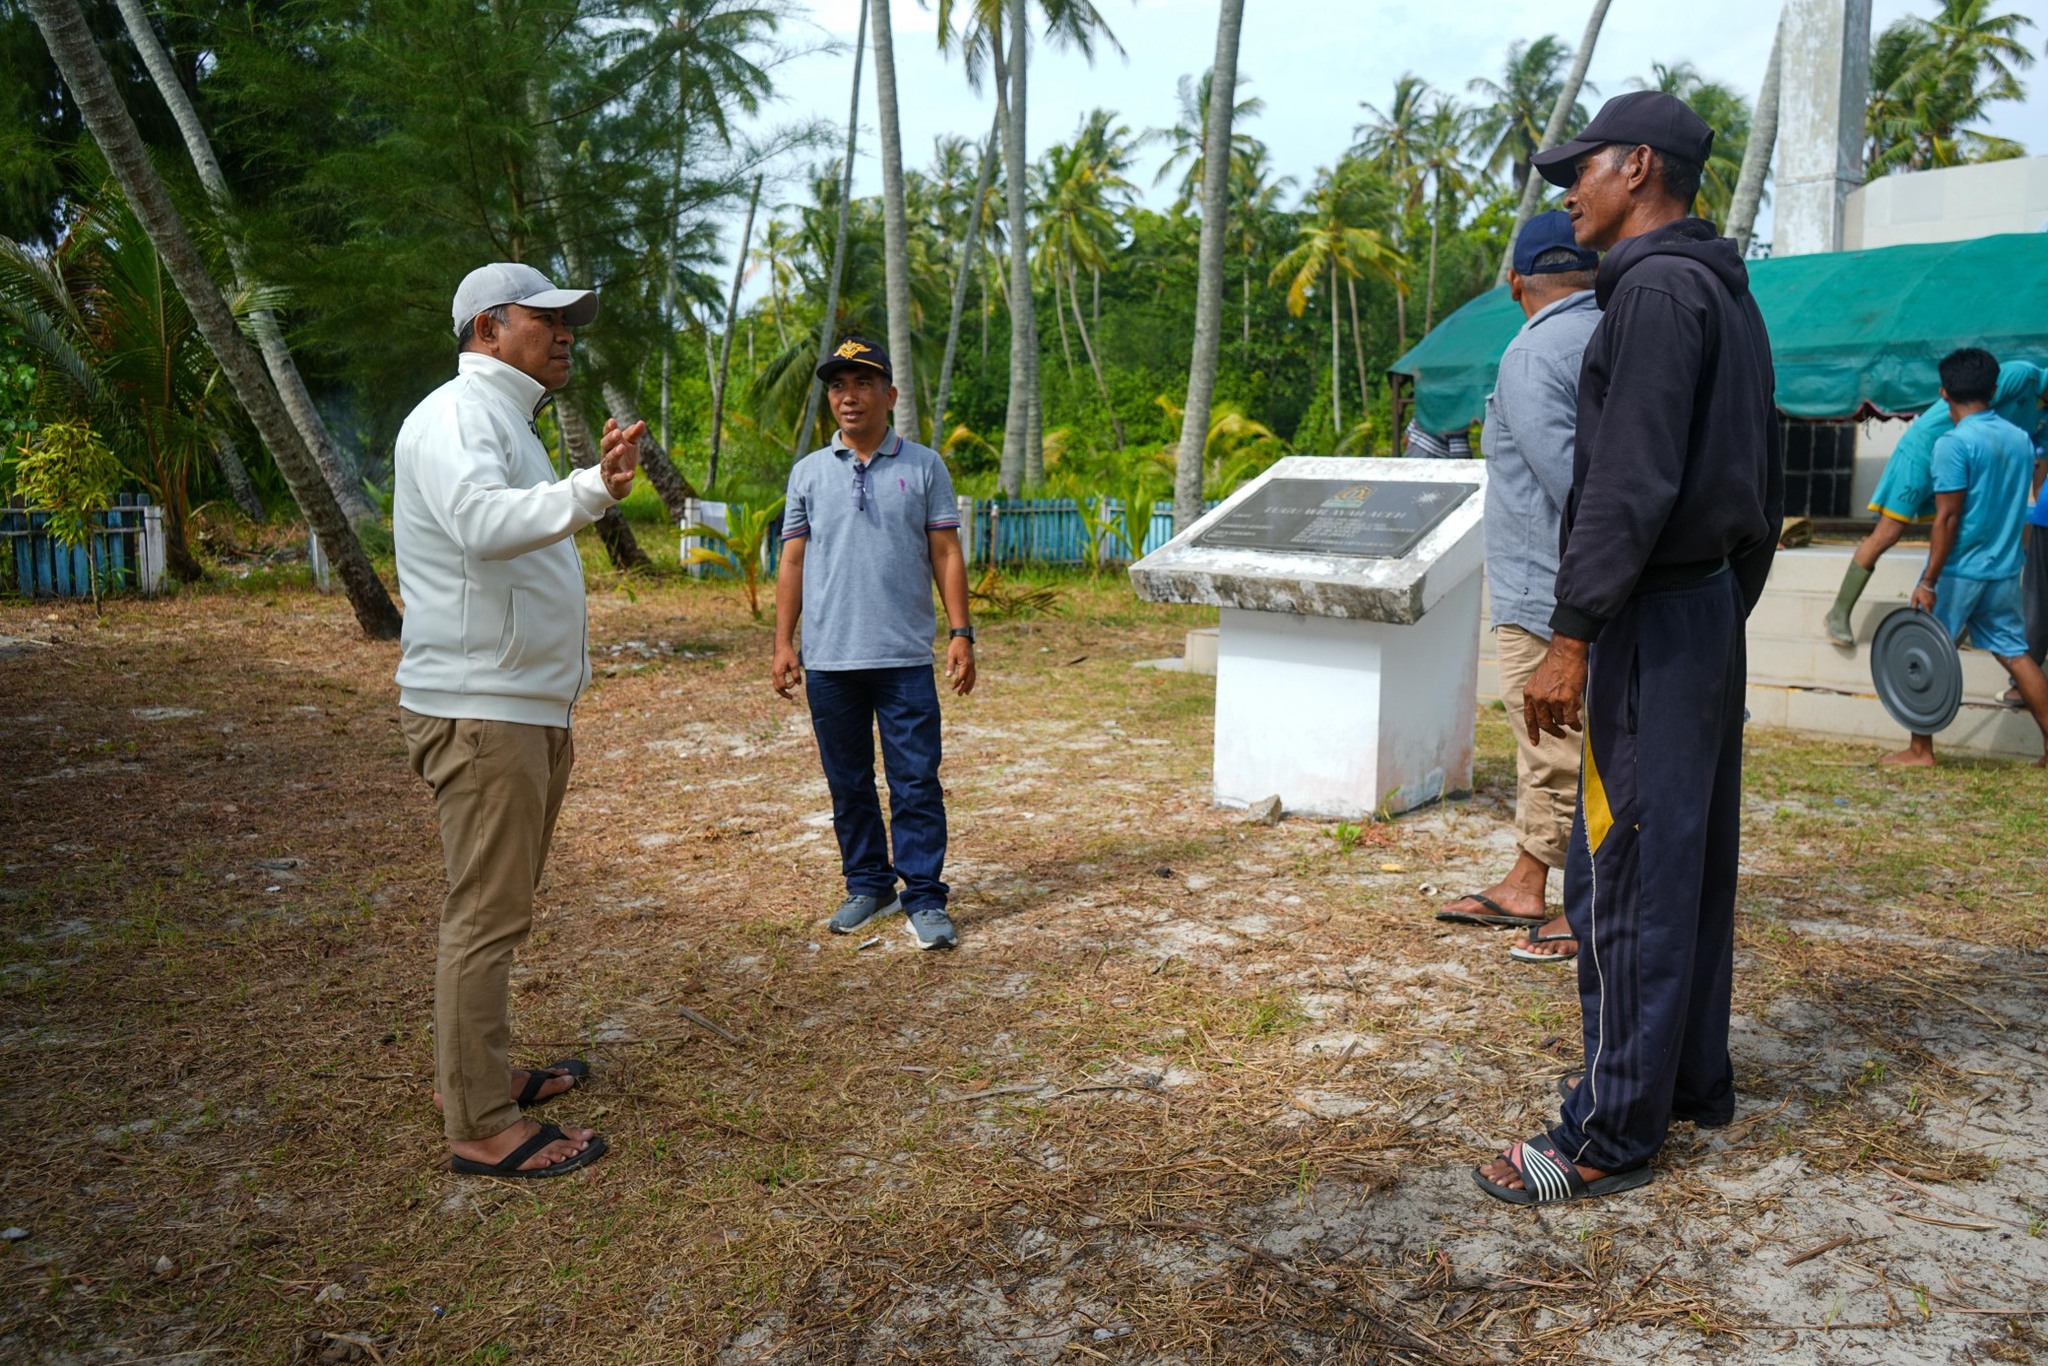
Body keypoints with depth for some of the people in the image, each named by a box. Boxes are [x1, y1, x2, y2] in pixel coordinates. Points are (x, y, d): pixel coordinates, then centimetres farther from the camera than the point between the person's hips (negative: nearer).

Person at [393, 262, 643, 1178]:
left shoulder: (505, 424, 20)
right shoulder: (456, 416, -13)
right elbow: (482, 523, -34)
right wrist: (592, 491, -49)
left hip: (526, 707, 11)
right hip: (478, 711, -11)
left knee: (499, 907, 18)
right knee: (487, 915, -6)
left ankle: (475, 1075, 31)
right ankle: (481, 1128, 2)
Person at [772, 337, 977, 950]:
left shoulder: (924, 467, 6)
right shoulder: (808, 472, 11)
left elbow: (946, 553, 4)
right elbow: (793, 561, 11)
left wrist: (961, 632, -4)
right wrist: (784, 642, 4)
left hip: (905, 658, -2)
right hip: (828, 659, 2)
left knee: (917, 783, -3)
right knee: (849, 784, 10)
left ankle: (924, 899, 4)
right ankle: (867, 885, 23)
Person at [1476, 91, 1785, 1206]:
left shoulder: (1656, 290, -13)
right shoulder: (1730, 295, 19)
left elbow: (1629, 484, -22)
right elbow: (1763, 487, 20)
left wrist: (1572, 638, -22)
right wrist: (1728, 608, 22)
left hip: (1650, 625, -10)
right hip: (1711, 616, 11)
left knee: (1625, 877, -7)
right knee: (1693, 866, 15)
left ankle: (1611, 1138, 0)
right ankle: (1695, 1084, 26)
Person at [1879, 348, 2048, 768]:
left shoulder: (1954, 444, -15)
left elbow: (1948, 517, -18)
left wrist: (1928, 580, -17)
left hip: (1959, 571, -7)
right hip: (2005, 571, 7)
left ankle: (1920, 750, 6)